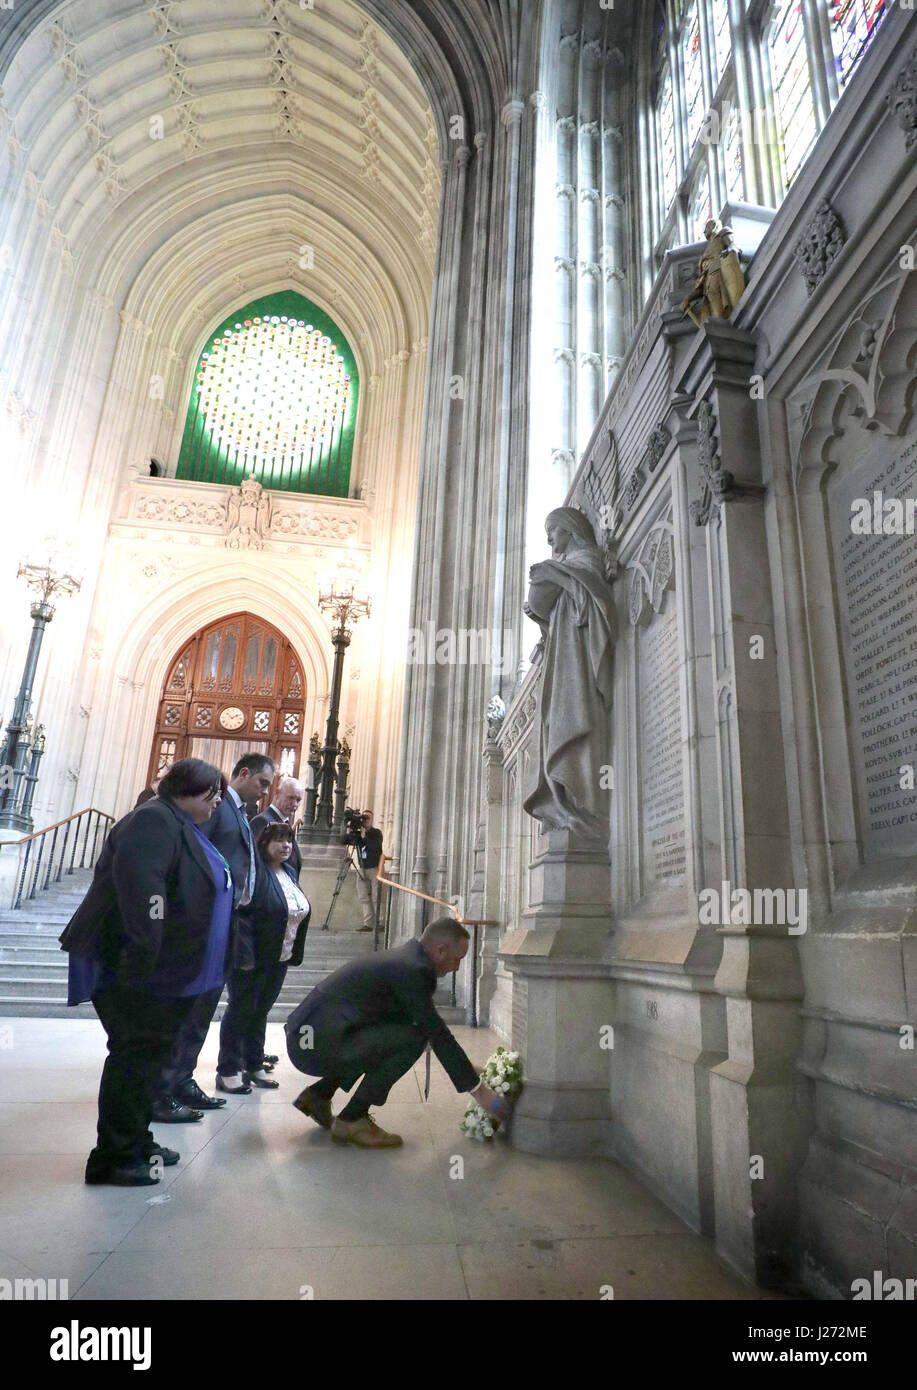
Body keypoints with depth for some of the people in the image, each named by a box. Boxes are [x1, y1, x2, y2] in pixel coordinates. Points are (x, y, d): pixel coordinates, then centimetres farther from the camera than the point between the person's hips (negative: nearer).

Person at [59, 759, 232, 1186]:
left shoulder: (181, 828, 15)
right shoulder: (154, 821, -18)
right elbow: (138, 884, -31)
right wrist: (142, 955, -34)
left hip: (164, 973, 10)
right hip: (135, 970, -10)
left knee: (148, 1055, 16)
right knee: (135, 1055, -2)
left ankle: (137, 1142, 28)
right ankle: (114, 1158, 10)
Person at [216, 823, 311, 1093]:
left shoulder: (289, 872, 10)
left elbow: (301, 912, 15)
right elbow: (237, 910, -21)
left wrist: (294, 953, 11)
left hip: (279, 959, 8)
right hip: (251, 958, -8)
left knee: (261, 1010, 16)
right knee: (241, 1009, 2)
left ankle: (254, 1066, 28)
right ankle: (228, 1071, 14)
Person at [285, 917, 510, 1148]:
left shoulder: (405, 957, 14)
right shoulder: (413, 970, -16)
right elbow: (438, 1036, -14)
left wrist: (468, 1070, 25)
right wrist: (479, 1090, -5)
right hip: (316, 1045, -10)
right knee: (411, 1040, -15)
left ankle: (318, 1094, 21)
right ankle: (351, 1121, -3)